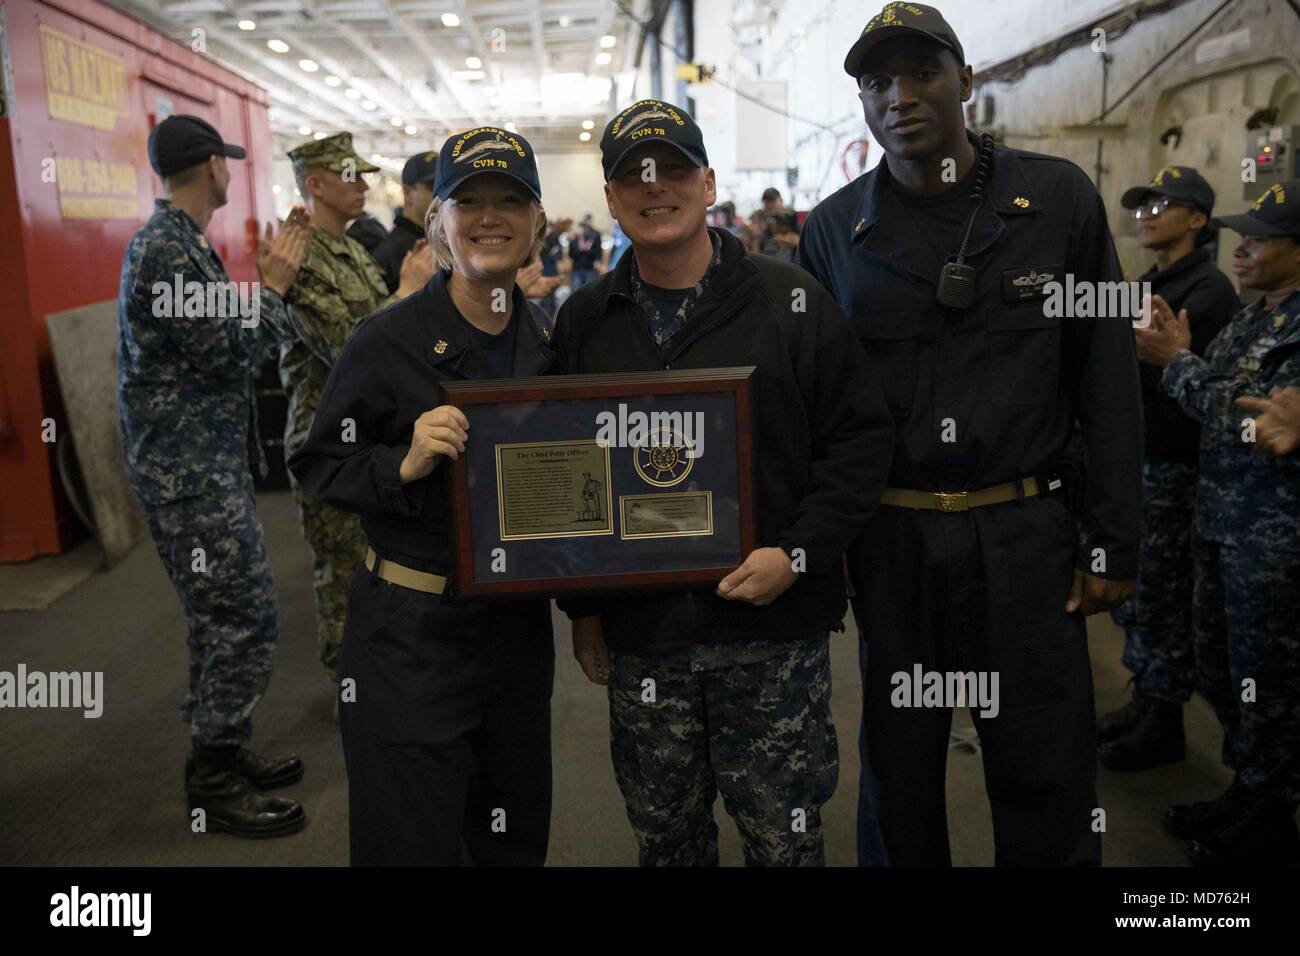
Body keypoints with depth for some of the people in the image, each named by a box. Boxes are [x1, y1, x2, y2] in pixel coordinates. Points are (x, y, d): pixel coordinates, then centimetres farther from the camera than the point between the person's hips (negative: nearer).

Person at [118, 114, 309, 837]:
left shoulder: (183, 242, 13)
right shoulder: (165, 249, -18)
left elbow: (226, 340, 12)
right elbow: (230, 356, -20)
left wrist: (273, 274, 9)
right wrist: (272, 284, -8)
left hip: (208, 461, 11)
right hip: (191, 472, -11)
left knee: (222, 619, 17)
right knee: (248, 622, -6)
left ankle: (222, 753, 30)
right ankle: (215, 784, 8)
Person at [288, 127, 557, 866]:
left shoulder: (548, 343, 5)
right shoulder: (390, 340, -13)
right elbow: (318, 467, -8)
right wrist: (404, 465, -24)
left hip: (518, 621, 5)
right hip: (412, 631, -5)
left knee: (517, 840, 21)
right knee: (413, 843, 7)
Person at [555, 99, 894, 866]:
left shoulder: (792, 300, -2)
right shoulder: (584, 321, 6)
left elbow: (861, 436, -1)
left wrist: (798, 555, -12)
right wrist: (582, 607, 8)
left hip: (777, 630, -2)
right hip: (640, 636, 3)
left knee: (786, 838, 11)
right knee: (666, 838, 18)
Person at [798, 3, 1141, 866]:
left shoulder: (1059, 198, 0)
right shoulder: (831, 232, 2)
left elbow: (1108, 384, 2)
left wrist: (1113, 544, -1)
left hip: (1027, 532, 0)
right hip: (891, 539, 1)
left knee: (1049, 782, 10)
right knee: (899, 774, 16)